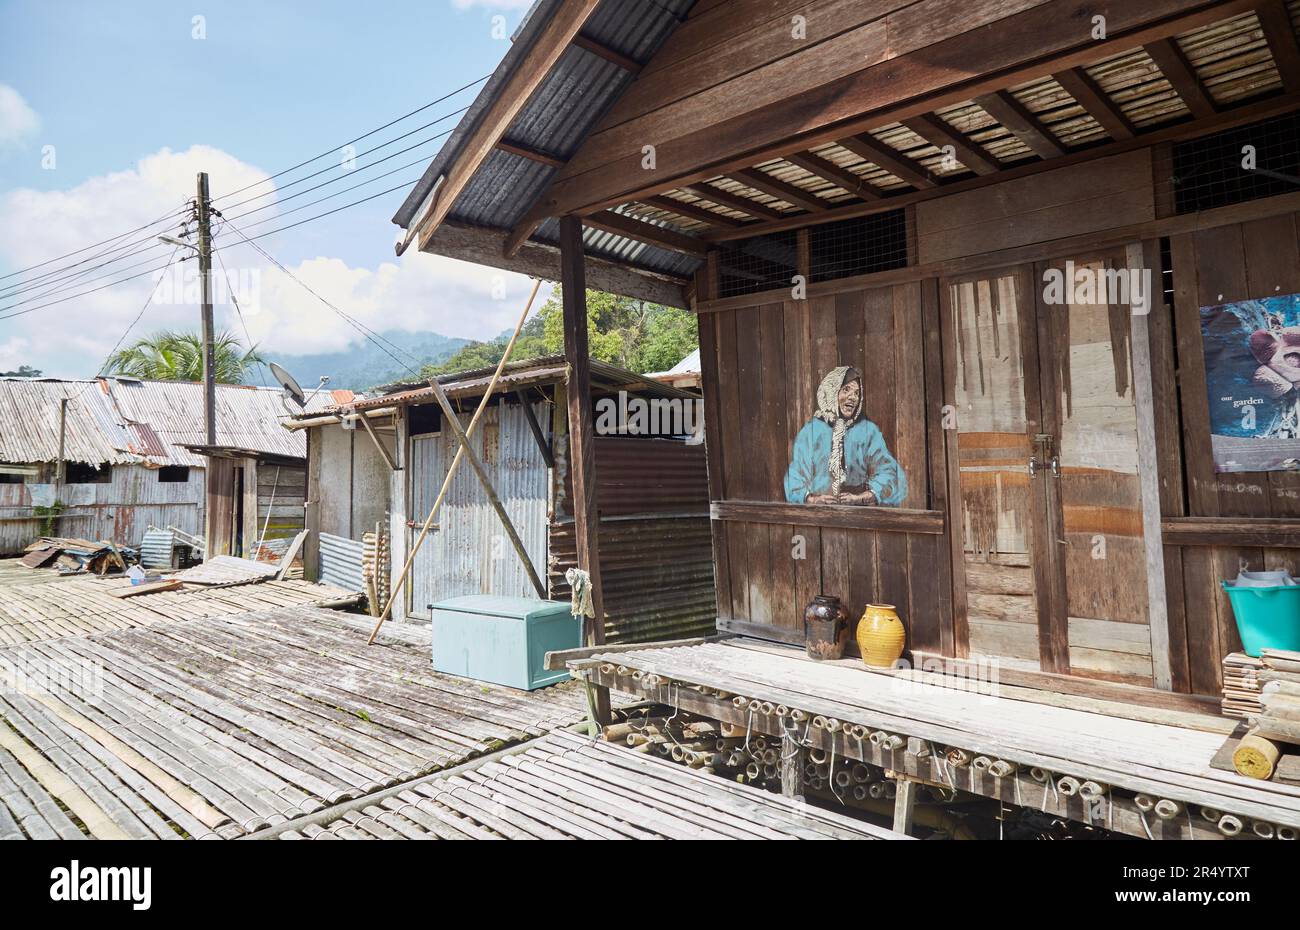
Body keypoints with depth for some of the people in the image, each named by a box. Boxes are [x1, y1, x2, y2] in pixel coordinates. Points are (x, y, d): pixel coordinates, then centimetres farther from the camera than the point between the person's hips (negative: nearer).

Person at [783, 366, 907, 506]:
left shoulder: (868, 430, 11)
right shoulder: (811, 431, 10)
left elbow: (888, 474, 2)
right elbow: (795, 476, 5)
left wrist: (861, 498, -12)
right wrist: (811, 499, -13)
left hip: (859, 512, 0)